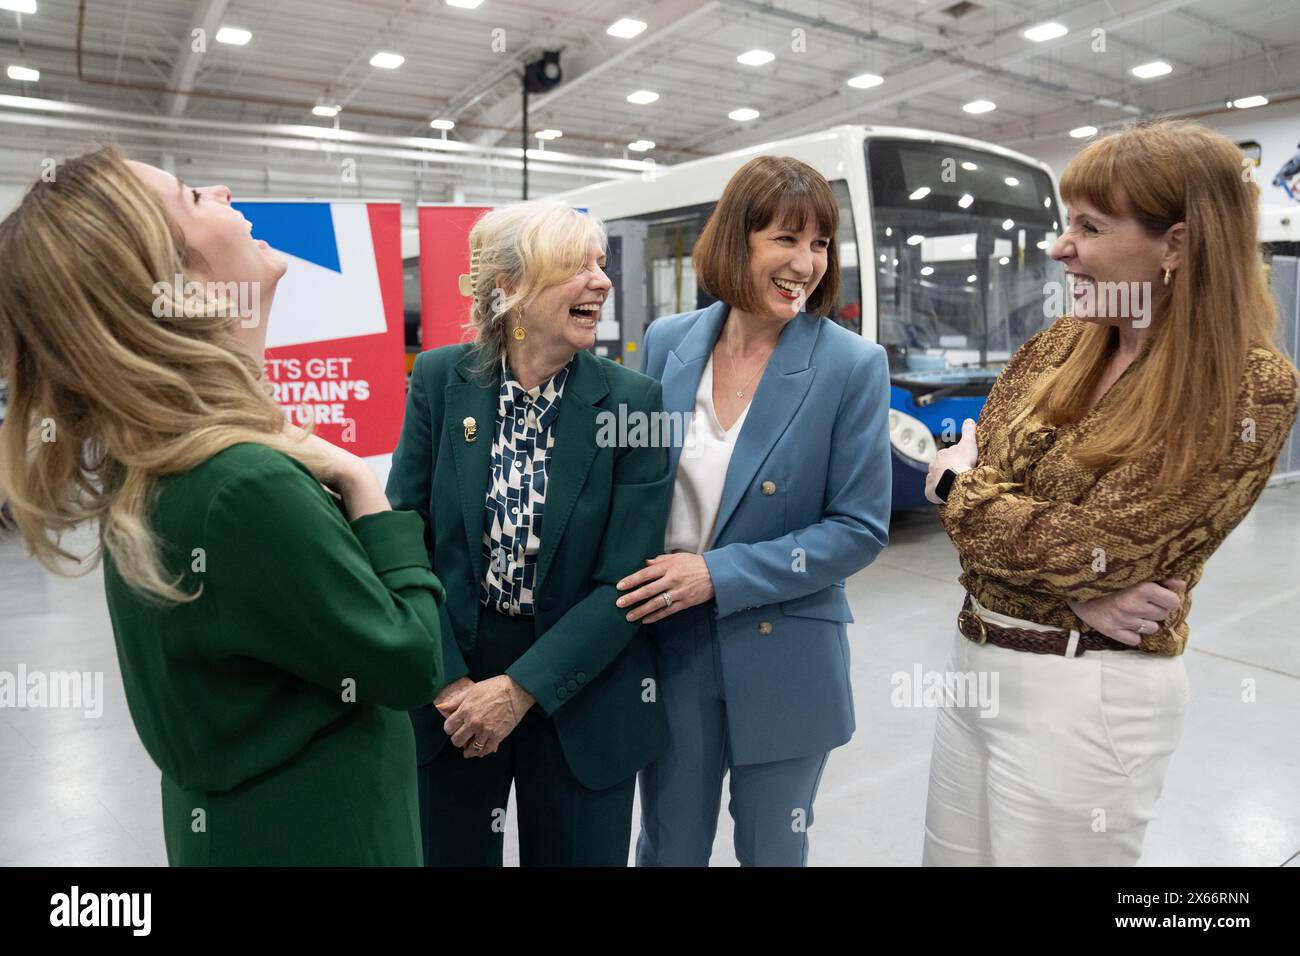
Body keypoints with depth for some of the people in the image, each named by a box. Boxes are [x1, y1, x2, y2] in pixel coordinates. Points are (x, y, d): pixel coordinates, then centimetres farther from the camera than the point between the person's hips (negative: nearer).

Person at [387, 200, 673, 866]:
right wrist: (449, 679, -12)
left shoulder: (633, 401, -11)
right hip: (447, 688, 1)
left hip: (579, 691, -1)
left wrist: (522, 688, -16)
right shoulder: (440, 379, -7)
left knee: (576, 852, 17)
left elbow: (626, 579, -12)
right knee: (449, 851, 19)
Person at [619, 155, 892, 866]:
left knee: (772, 852, 20)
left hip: (783, 659, -2)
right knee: (668, 849, 19)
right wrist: (641, 587, -3)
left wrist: (721, 574, -19)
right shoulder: (668, 343, -3)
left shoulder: (851, 366, -12)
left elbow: (860, 529, -12)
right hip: (671, 646, 2)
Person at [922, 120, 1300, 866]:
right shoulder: (1063, 343, 4)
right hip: (975, 658, 6)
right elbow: (974, 466, 0)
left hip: (1088, 691, -6)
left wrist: (955, 484, -5)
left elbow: (1088, 547, -20)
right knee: (950, 855, 20)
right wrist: (1079, 591, -16)